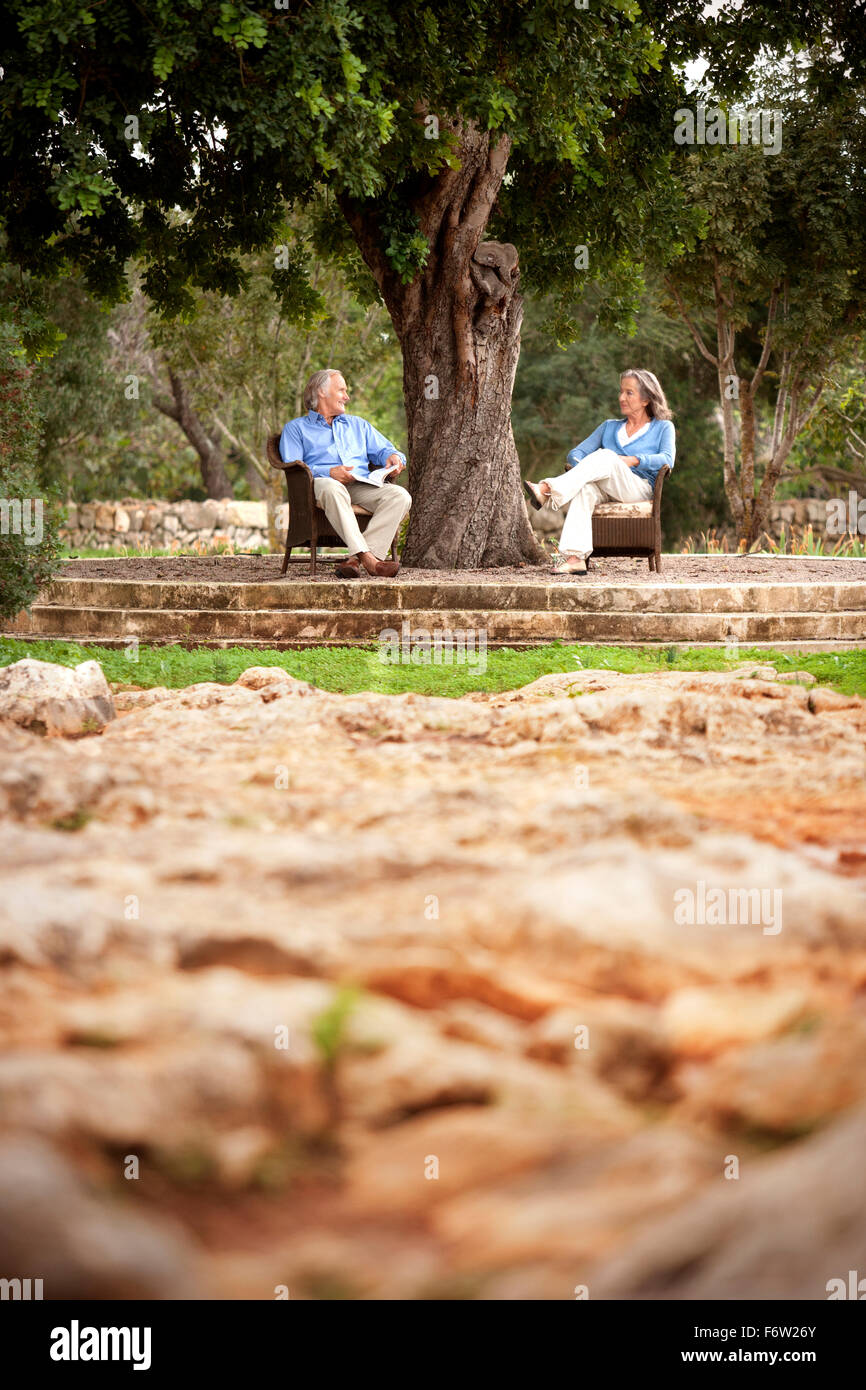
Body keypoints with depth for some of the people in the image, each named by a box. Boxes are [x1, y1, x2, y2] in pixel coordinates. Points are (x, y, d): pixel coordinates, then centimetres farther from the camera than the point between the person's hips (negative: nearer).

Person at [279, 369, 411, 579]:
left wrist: (393, 457, 2)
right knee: (333, 489, -43)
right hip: (321, 482, -4)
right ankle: (368, 559, -51)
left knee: (400, 496, -27)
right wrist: (329, 473, -13)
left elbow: (383, 449, 28)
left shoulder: (358, 425, 35)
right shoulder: (295, 428, 18)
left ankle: (355, 559, -40)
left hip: (362, 485, 4)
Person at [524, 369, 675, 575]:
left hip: (640, 487, -3)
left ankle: (550, 491, -47)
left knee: (606, 456, -33)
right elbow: (576, 453, 21)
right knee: (585, 489, -36)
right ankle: (574, 557, -52)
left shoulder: (663, 427, 17)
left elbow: (667, 460, -2)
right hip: (605, 491, 3)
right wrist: (582, 467, -4)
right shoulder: (609, 427, 30)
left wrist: (632, 460, -18)